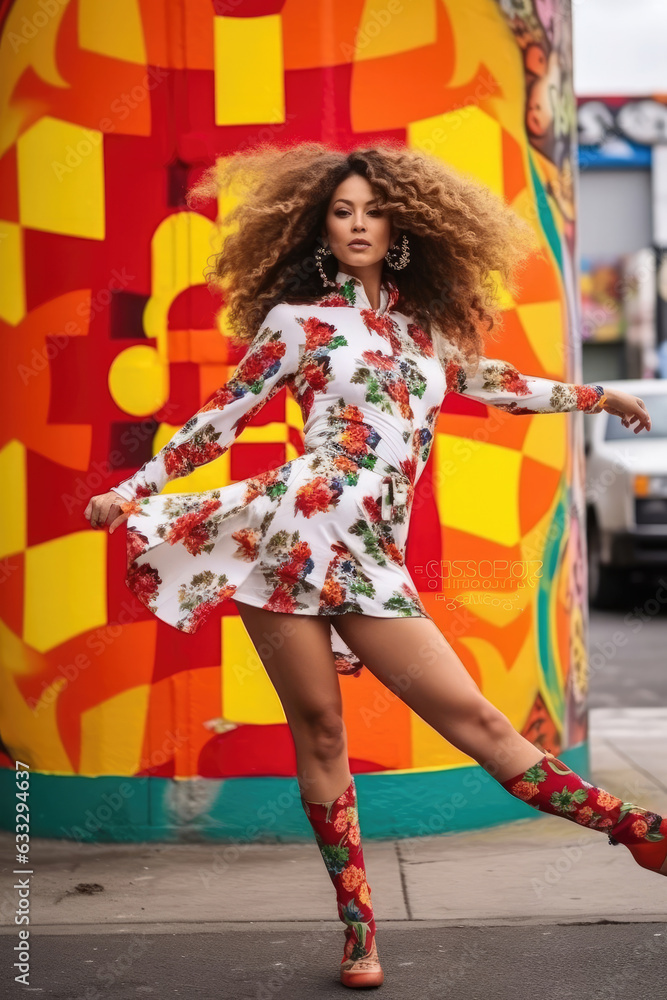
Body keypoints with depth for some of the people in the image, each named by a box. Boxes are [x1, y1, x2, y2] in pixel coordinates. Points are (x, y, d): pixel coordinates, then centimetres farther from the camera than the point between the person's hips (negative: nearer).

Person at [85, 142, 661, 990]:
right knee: (318, 728, -2)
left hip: (369, 561, 3)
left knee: (473, 717, -2)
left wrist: (593, 397, 39)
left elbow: (492, 382, 34)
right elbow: (221, 418, 8)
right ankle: (359, 930, 7)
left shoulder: (423, 327, 17)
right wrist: (132, 490, 3)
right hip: (293, 532, -3)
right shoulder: (299, 321, 5)